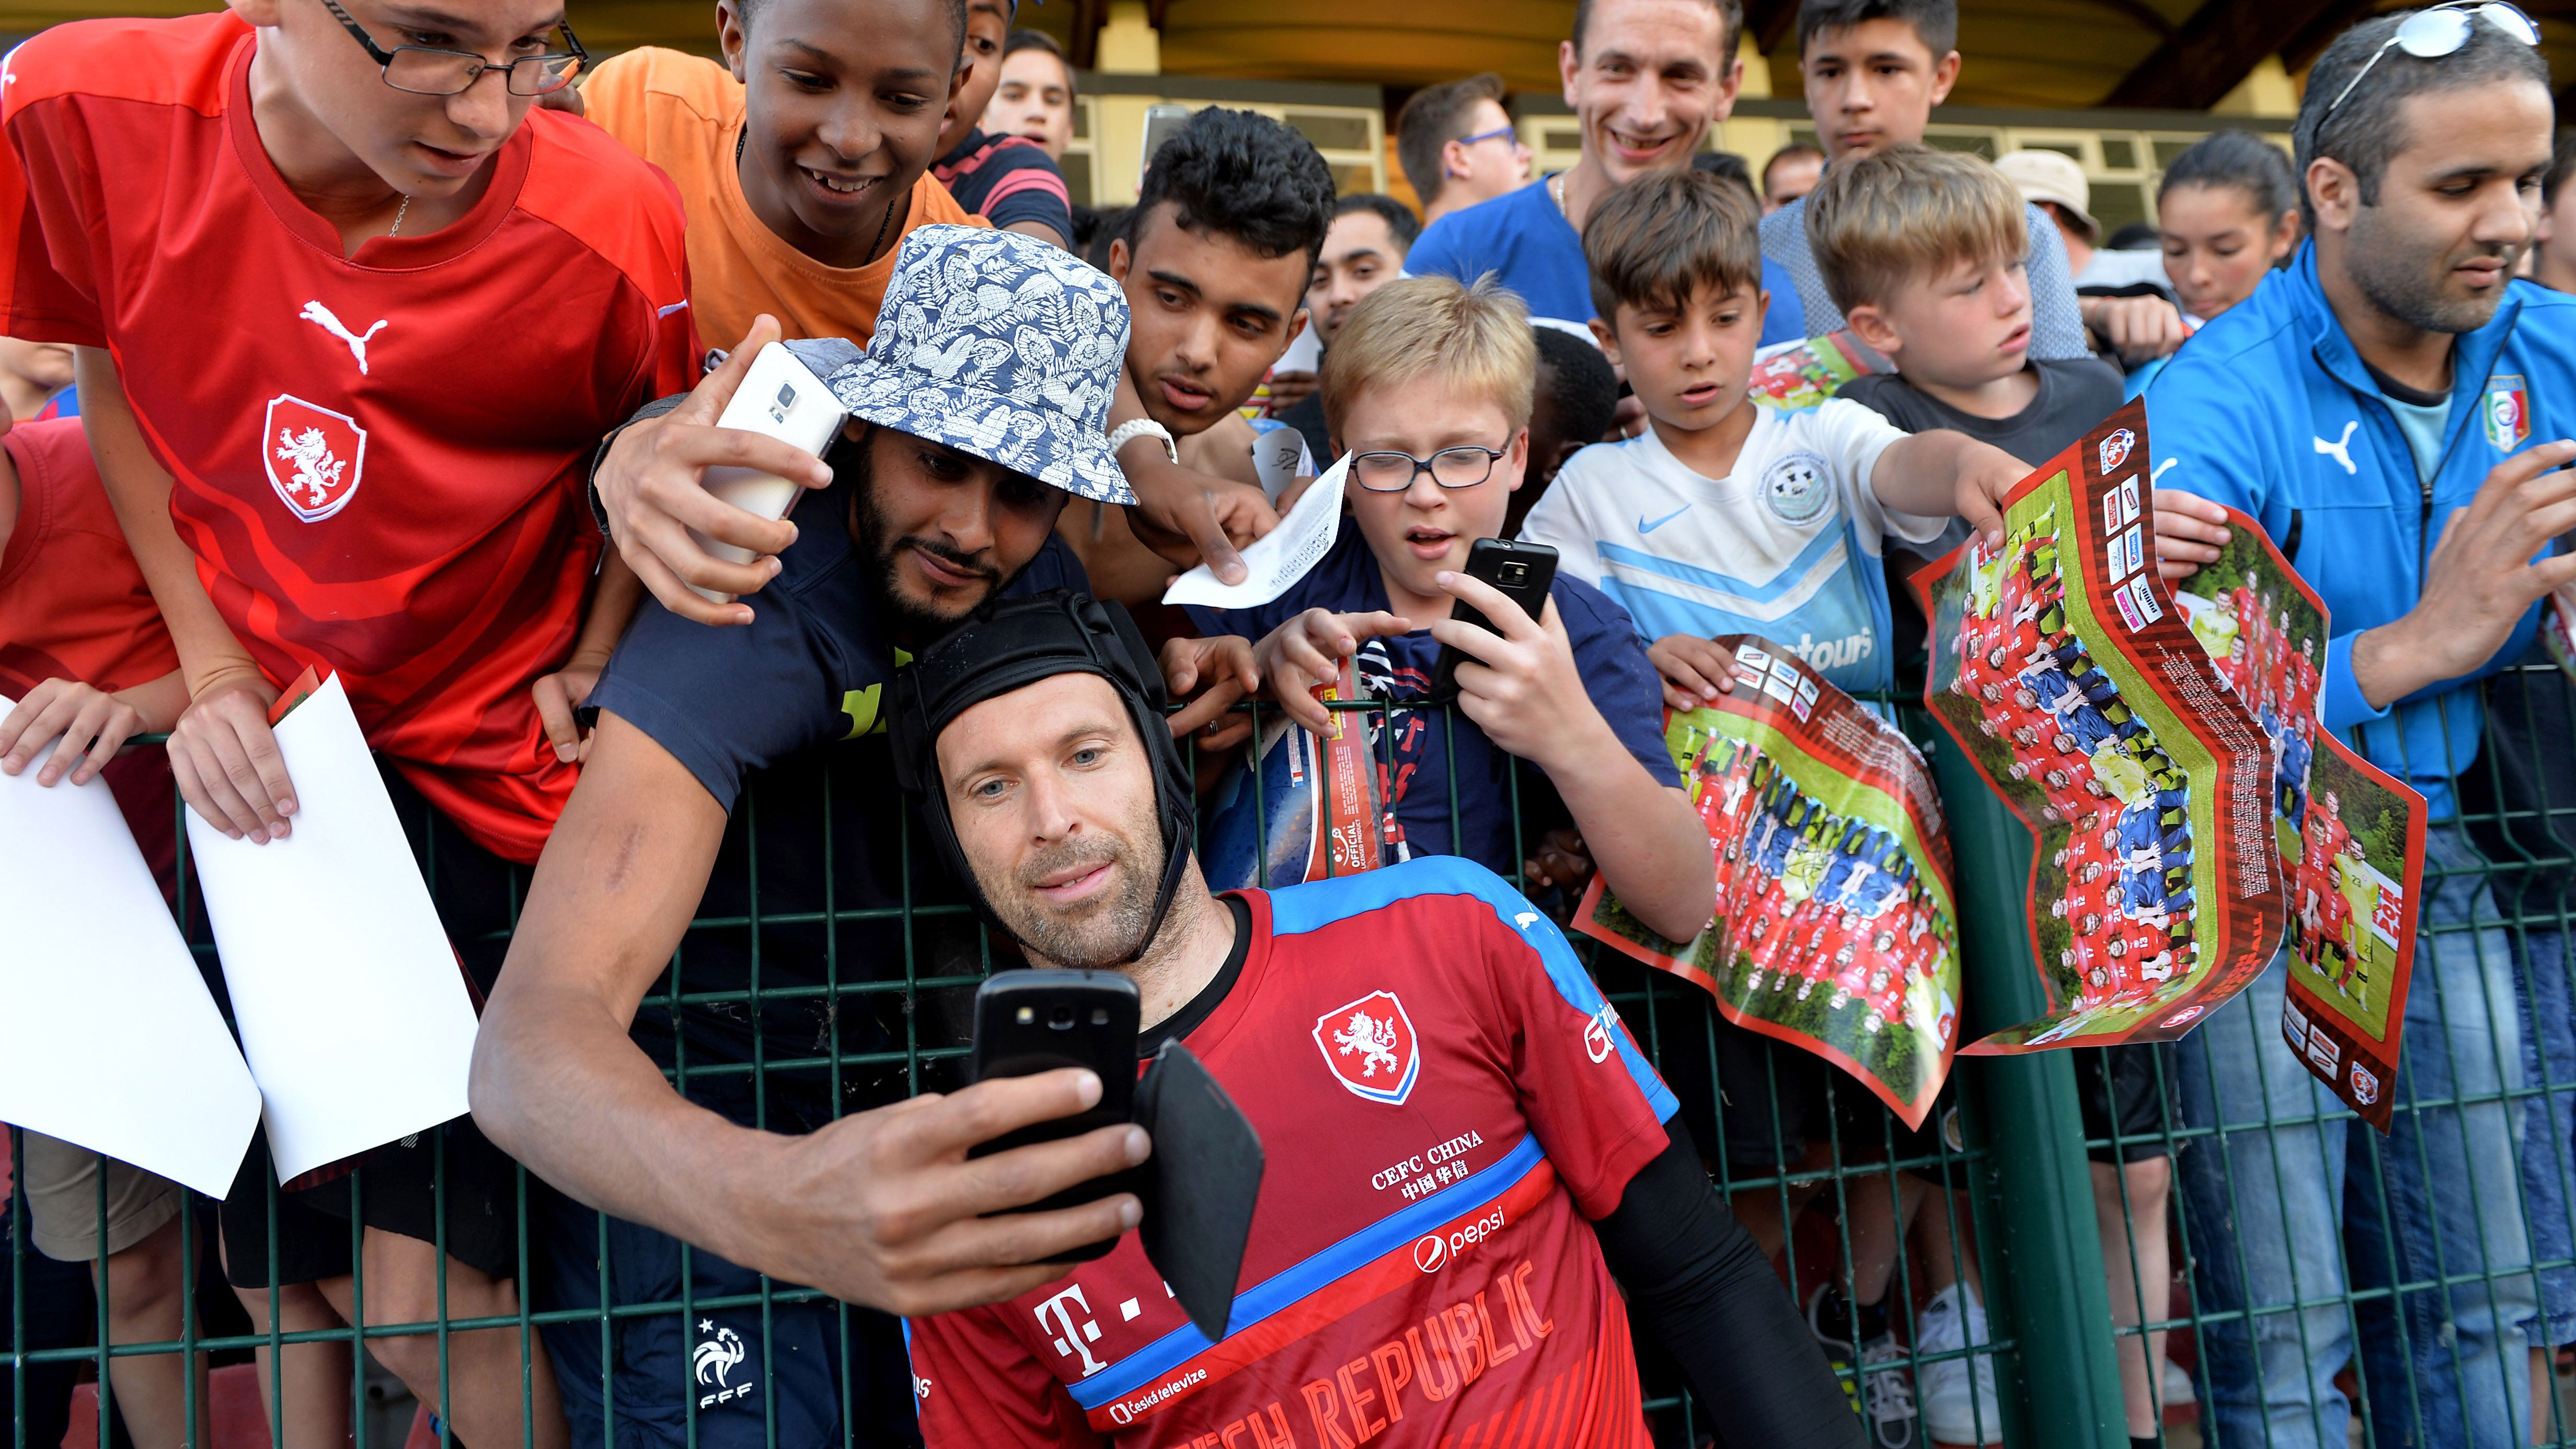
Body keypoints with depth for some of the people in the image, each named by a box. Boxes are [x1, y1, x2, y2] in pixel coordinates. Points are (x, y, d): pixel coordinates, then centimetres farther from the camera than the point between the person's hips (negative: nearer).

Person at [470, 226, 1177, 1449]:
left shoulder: (1037, 585, -10)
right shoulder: (748, 623, -29)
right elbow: (530, 1039, -41)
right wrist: (772, 1201, -63)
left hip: (883, 1123, 6)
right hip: (681, 1156, -5)